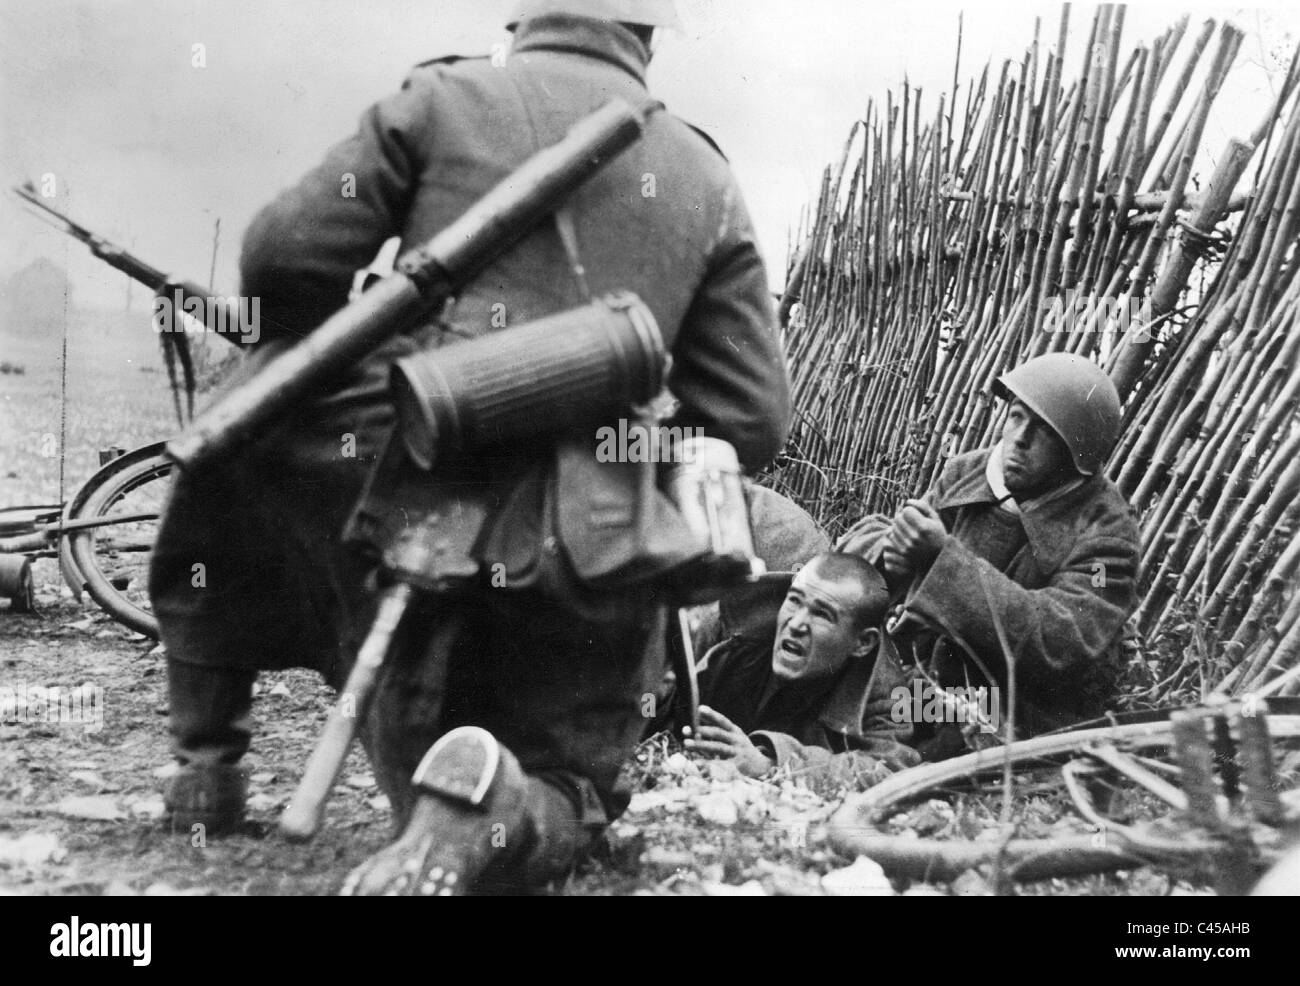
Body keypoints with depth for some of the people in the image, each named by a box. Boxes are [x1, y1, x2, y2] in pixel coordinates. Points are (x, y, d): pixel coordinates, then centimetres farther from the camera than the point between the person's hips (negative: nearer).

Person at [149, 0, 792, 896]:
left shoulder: (443, 97, 4)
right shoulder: (708, 180, 10)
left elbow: (284, 259, -3)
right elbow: (753, 422, 7)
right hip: (584, 568, 2)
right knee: (560, 799, 22)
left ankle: (208, 763, 25)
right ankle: (493, 808, -14)